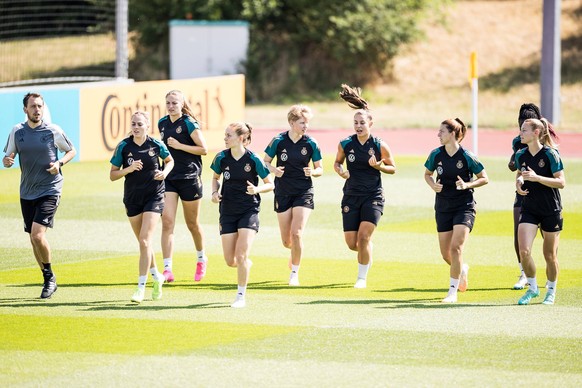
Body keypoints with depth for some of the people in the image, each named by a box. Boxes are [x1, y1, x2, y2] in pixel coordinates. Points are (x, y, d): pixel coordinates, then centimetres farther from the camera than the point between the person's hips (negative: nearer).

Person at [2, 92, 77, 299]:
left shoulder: (53, 131, -5)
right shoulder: (17, 131, 3)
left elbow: (71, 151, 8)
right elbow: (8, 157, 10)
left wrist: (59, 163, -11)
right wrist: (6, 161, -14)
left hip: (50, 190, -4)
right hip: (27, 193, 4)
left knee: (38, 235, -19)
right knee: (33, 239, 9)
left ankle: (50, 276, 1)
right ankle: (48, 280, 26)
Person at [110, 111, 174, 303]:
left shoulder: (156, 145, -6)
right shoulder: (123, 147, -6)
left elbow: (170, 160, 14)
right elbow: (112, 175, -3)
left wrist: (165, 172, -7)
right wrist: (129, 169, -20)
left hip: (154, 197, -3)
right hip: (132, 199, 3)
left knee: (145, 240, -15)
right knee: (143, 242, 14)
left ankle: (141, 287, -15)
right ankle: (156, 277, 37)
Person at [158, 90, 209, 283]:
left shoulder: (189, 123, -10)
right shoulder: (162, 123, 7)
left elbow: (204, 149, -11)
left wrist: (179, 145, -19)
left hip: (189, 178, -4)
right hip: (168, 178, 4)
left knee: (192, 223, 11)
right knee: (167, 221, -10)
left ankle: (201, 258, 38)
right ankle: (167, 269, -14)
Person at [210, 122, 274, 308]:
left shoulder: (253, 160, -12)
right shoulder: (221, 158, -3)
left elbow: (270, 184, -1)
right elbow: (215, 177, 17)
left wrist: (256, 189, -21)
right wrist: (215, 192, -3)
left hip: (249, 211, -4)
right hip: (227, 211, 4)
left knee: (241, 255, -14)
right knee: (230, 260, 3)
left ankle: (241, 296, 0)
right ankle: (247, 264, 39)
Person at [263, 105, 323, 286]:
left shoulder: (311, 143, -5)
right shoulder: (278, 141, -6)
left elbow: (320, 169, 4)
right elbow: (265, 162, 4)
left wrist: (312, 172, -18)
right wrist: (273, 170, -17)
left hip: (304, 192, -1)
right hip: (283, 193, 1)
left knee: (296, 233, -15)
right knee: (286, 241, 6)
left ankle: (294, 273, -2)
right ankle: (295, 254, 43)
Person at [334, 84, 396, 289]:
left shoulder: (380, 146, -7)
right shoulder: (345, 144, -2)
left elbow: (392, 168, 4)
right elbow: (337, 163, 15)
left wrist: (378, 166, -16)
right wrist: (340, 171, -8)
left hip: (373, 196, -2)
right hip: (351, 197, 3)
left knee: (363, 237, -17)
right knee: (352, 244, 0)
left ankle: (362, 277, -1)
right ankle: (367, 250, 38)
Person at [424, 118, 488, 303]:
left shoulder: (467, 157, -11)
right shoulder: (436, 154, -2)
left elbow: (484, 178, -1)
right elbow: (427, 174, 15)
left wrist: (467, 185, -18)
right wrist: (433, 185, -6)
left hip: (464, 207, -4)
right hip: (443, 208, 4)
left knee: (456, 248, -17)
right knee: (446, 254, 7)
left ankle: (453, 292, -9)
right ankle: (462, 269, 41)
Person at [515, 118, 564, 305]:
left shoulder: (550, 154, -13)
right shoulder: (521, 155, 2)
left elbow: (561, 182, -16)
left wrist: (536, 178, -27)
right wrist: (519, 181, -2)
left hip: (551, 210, -4)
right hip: (529, 209, 4)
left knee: (550, 255, 5)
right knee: (523, 250, -11)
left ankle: (551, 291, 25)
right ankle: (532, 288, 8)